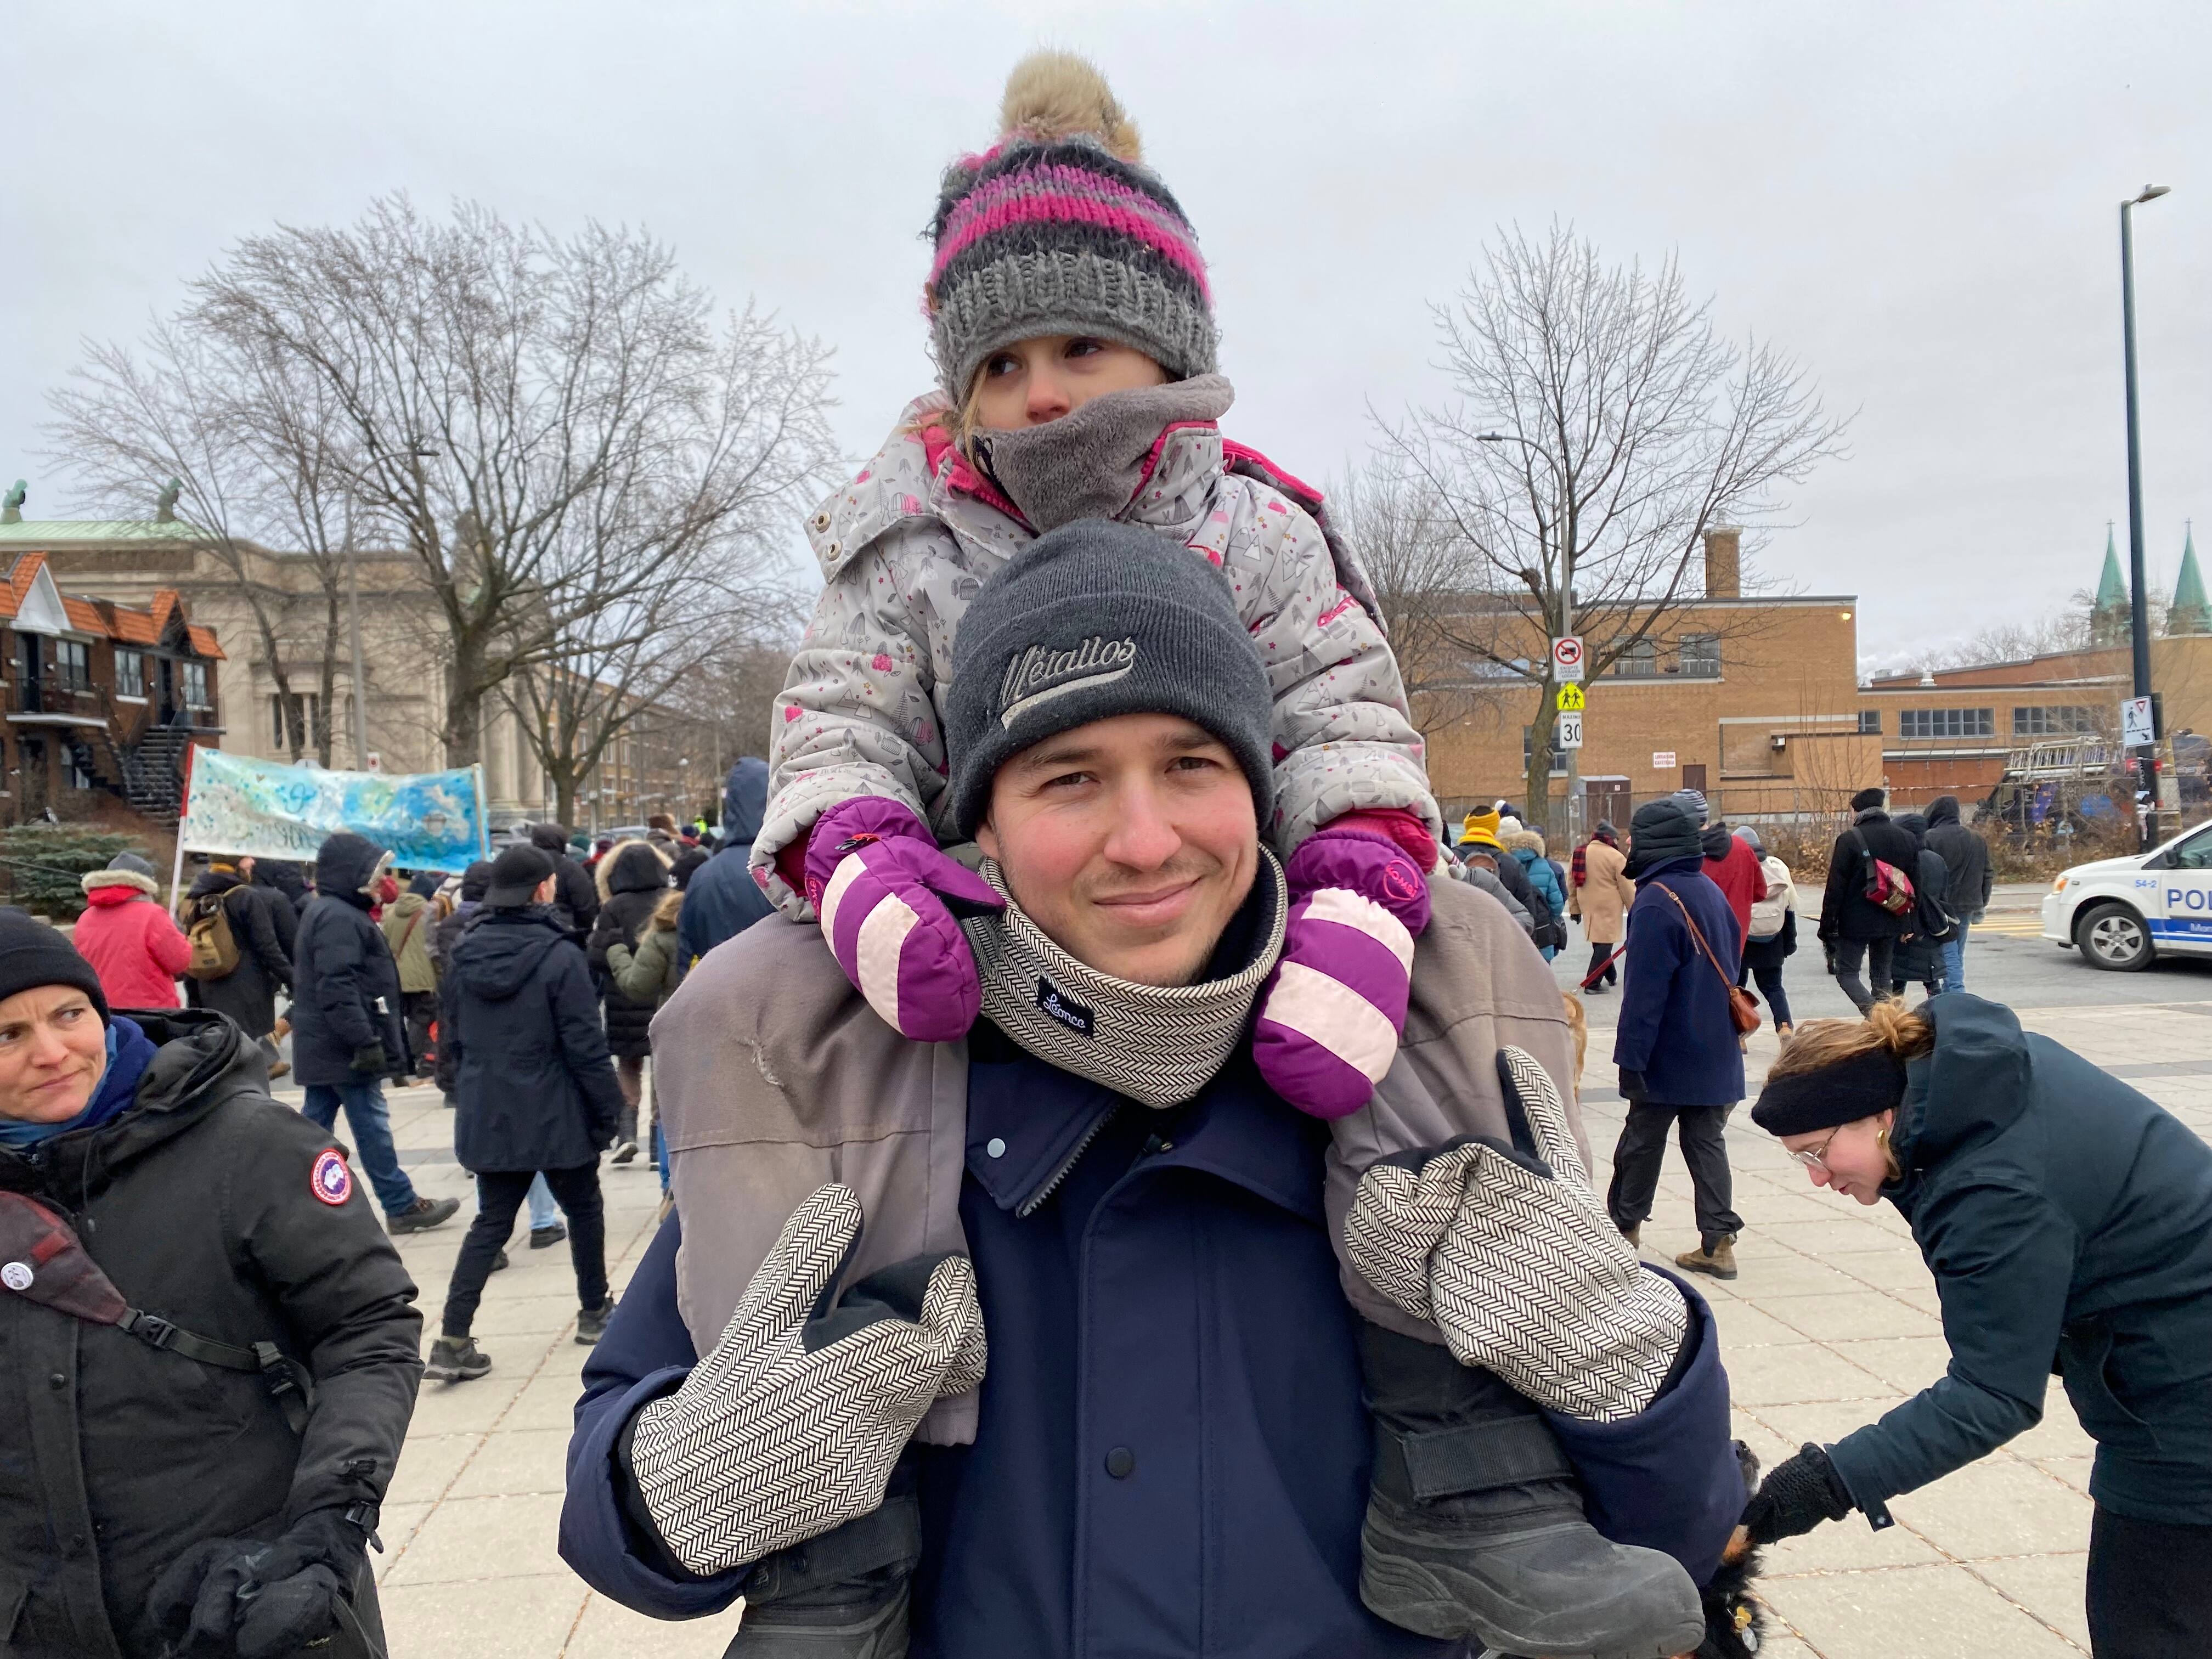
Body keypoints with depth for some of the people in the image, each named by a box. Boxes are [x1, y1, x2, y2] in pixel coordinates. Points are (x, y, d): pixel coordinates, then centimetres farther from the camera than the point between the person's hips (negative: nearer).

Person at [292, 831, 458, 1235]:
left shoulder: (328, 912, 17)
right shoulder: (339, 918, -18)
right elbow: (338, 988, -27)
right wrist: (366, 1041, -28)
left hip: (323, 1046, 11)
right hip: (344, 1047, -11)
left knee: (316, 1124, 12)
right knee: (372, 1125, -3)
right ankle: (402, 1206, 4)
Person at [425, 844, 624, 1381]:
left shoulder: (465, 955, 2)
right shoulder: (560, 957, -17)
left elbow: (453, 1036, 11)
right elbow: (585, 1044, -16)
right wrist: (608, 1108, -7)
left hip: (487, 1116, 5)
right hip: (556, 1117, -5)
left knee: (492, 1221, 12)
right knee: (583, 1209, 16)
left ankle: (453, 1342, 4)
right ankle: (594, 1312, 29)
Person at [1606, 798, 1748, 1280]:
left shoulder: (1656, 902, -19)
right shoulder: (1710, 891, 8)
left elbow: (1644, 991, -21)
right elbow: (1730, 965, 17)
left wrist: (1630, 1058, -18)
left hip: (1670, 1057, -7)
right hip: (1717, 1054, 7)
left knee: (1642, 1141, 8)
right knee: (1707, 1141, 10)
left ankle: (1625, 1229, 22)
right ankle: (1719, 1243, 8)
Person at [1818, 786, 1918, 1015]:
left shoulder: (1848, 840, -12)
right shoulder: (1906, 839, 7)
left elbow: (1835, 888, -13)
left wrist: (1827, 925, -7)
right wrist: (1909, 925, 16)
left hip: (1856, 922, -5)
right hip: (1891, 922, 6)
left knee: (1847, 972, 4)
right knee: (1882, 975, 15)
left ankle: (1872, 1011, -18)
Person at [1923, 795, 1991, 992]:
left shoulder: (1929, 838, -10)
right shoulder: (1978, 839, 13)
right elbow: (1986, 876, 17)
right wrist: (1981, 906, 23)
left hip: (1941, 907, -6)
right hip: (1967, 906, 6)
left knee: (1948, 955, -8)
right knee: (1957, 955, 15)